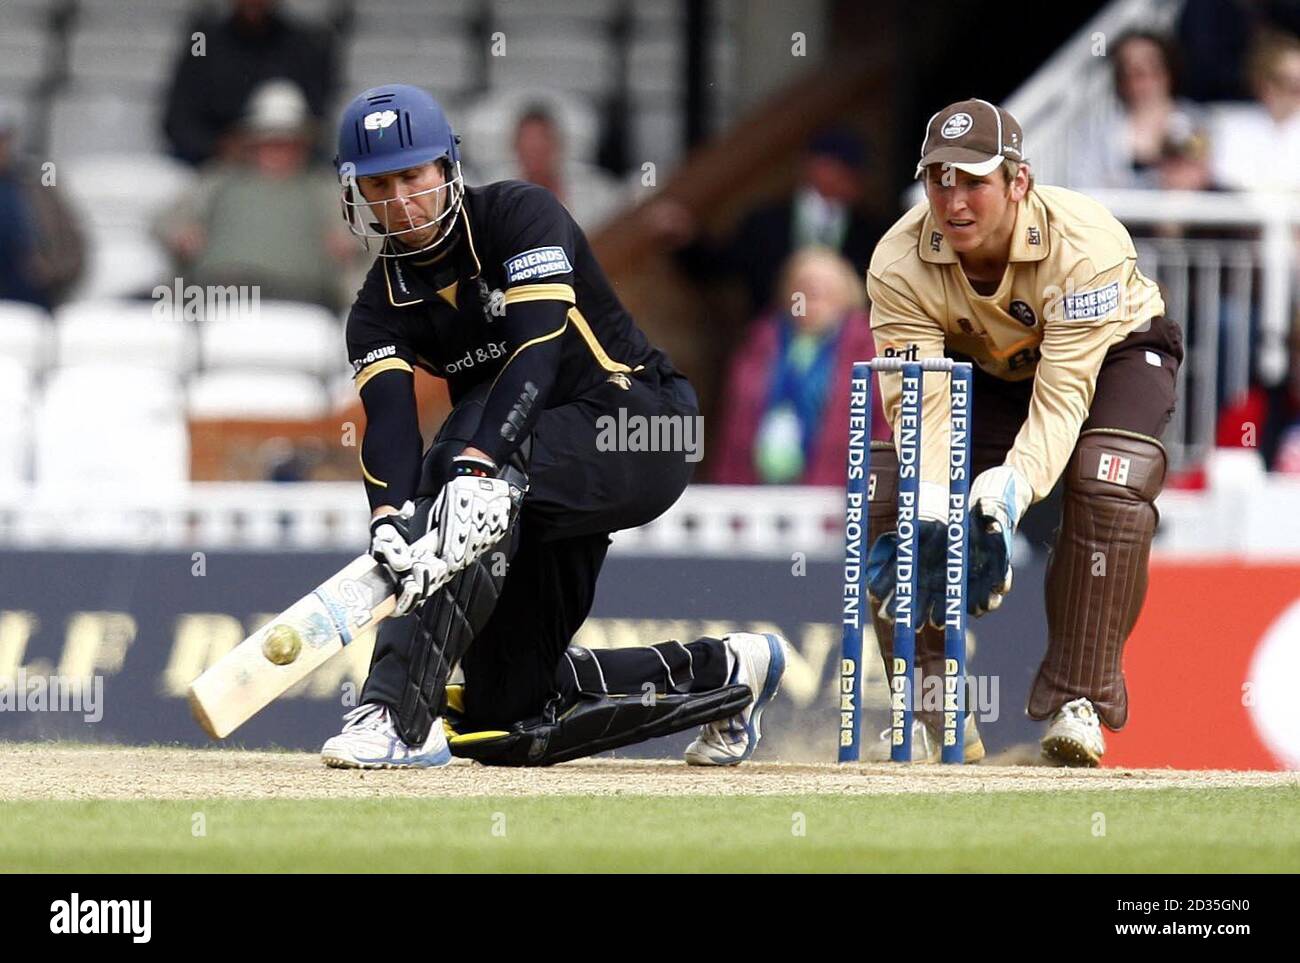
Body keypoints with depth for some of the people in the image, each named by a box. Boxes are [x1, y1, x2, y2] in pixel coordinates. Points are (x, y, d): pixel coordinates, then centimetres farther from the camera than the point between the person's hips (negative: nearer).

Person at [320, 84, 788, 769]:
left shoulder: (518, 214, -12)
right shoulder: (380, 311, 2)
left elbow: (537, 348, -27)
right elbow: (388, 423, -16)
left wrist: (478, 464, -43)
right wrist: (388, 519, -38)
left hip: (636, 424, -7)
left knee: (491, 478, -37)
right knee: (508, 720, 2)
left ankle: (400, 714, -41)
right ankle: (719, 673, 23)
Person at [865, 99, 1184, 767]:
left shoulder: (1085, 243, -37)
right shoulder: (899, 262, -28)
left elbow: (1063, 394, -40)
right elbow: (922, 403, -32)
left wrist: (1011, 489, -56)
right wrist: (930, 505, -50)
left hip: (1114, 353, -3)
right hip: (982, 372, 3)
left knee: (1108, 483, -32)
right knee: (893, 495, -17)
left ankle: (1078, 702, -26)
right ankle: (933, 713, -5)